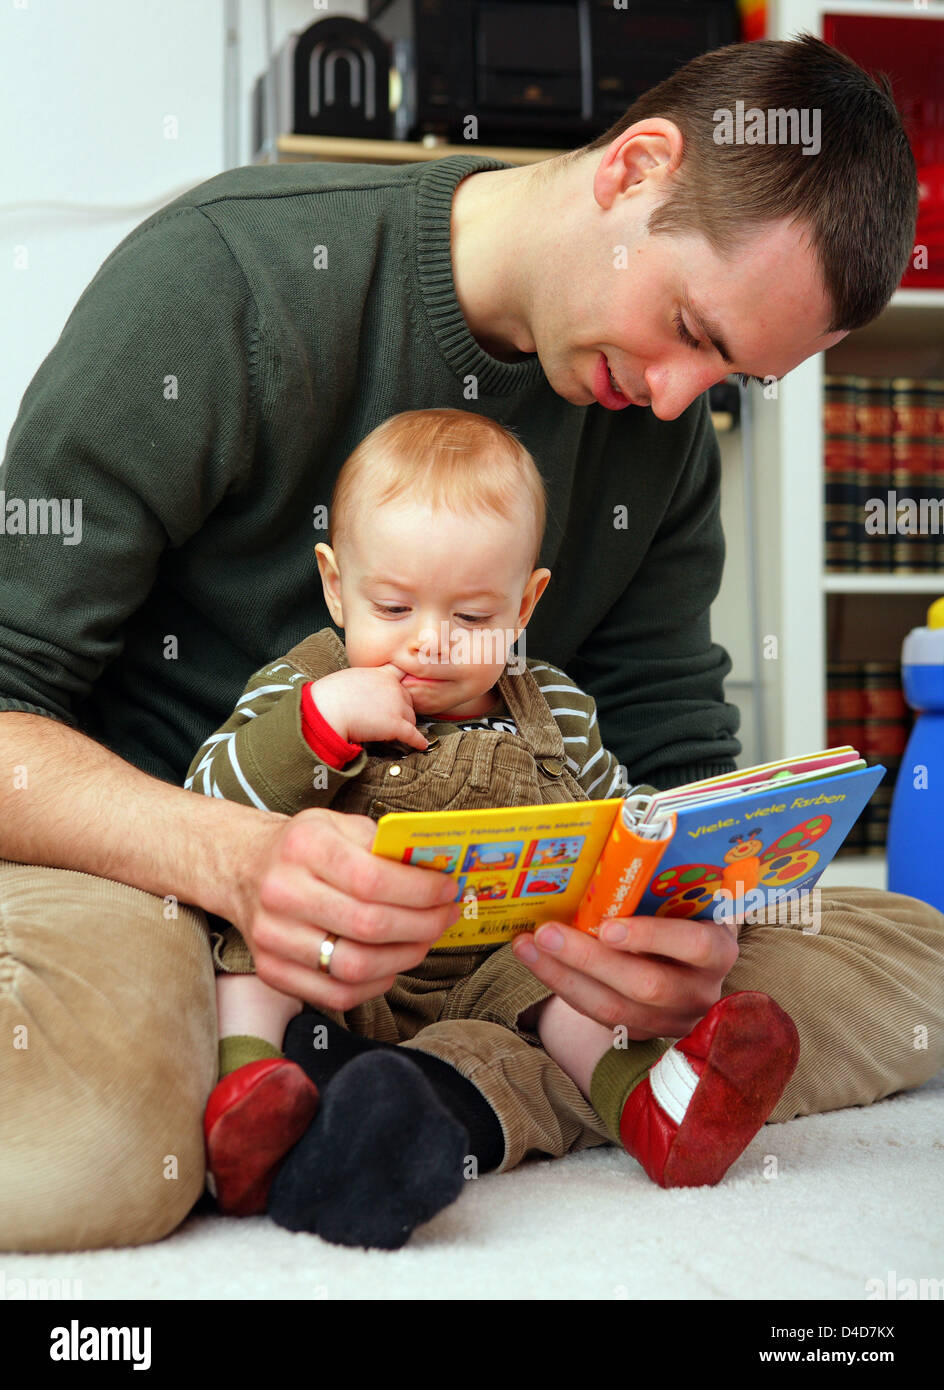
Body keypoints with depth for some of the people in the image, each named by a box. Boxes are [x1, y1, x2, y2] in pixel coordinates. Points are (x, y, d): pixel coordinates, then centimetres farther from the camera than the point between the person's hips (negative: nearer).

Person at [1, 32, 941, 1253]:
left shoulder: (665, 433, 3)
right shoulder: (234, 272, -16)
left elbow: (673, 758, 3)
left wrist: (692, 916, -22)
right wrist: (234, 857, -36)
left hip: (459, 915, 6)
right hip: (145, 868, -5)